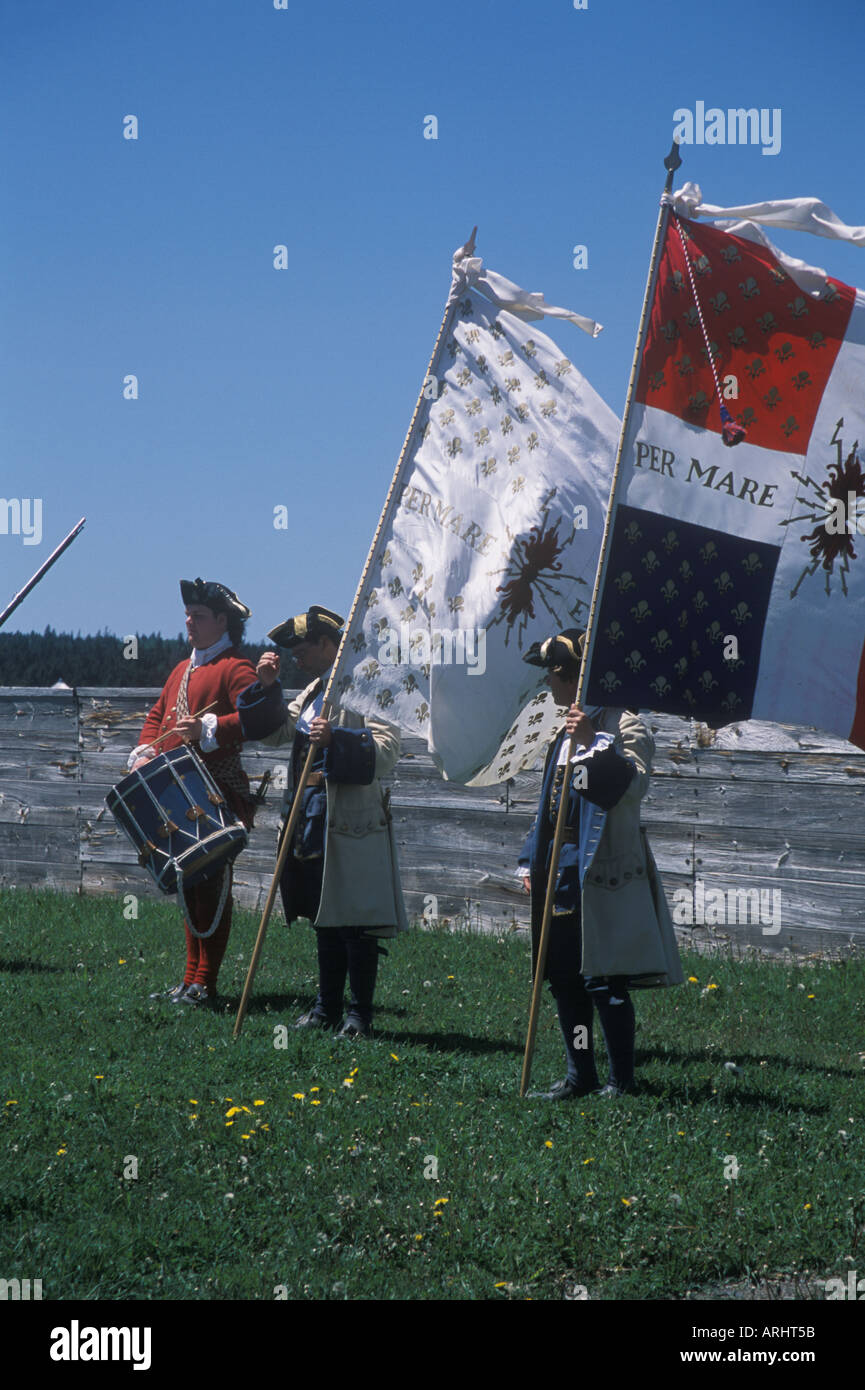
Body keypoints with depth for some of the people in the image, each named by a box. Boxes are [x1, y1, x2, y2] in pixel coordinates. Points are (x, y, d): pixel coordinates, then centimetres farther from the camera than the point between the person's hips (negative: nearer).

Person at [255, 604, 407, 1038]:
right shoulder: (315, 690, 17)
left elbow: (387, 751, -21)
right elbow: (276, 733, 22)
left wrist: (336, 740, -34)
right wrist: (266, 688, 9)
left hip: (351, 824, -9)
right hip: (313, 821, 9)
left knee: (356, 922, -4)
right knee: (325, 919, 15)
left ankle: (360, 1014, 2)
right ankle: (327, 1007, 23)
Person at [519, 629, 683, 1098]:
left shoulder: (624, 724, -6)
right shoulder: (567, 733, 20)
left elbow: (634, 783, -23)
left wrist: (595, 744, -34)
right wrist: (532, 864, 21)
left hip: (603, 874, -8)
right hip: (562, 874, 8)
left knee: (603, 980, -6)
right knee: (563, 977, 9)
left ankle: (621, 1078, 3)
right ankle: (580, 1075, 17)